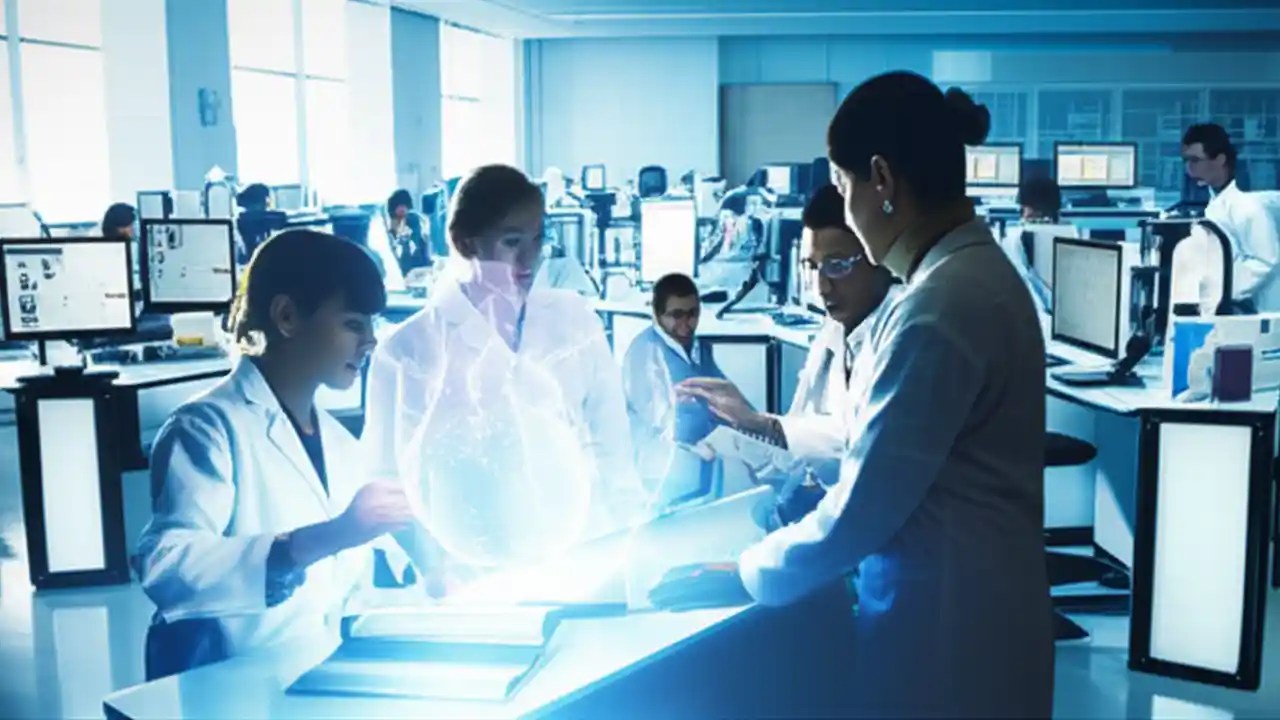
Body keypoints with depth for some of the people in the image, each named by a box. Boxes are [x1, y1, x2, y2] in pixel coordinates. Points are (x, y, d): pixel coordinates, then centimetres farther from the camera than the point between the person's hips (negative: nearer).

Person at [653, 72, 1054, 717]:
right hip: (973, 611, 9)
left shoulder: (939, 309, -24)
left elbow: (860, 508, -21)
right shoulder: (974, 272, 8)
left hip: (942, 624, -9)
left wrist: (741, 574, -8)